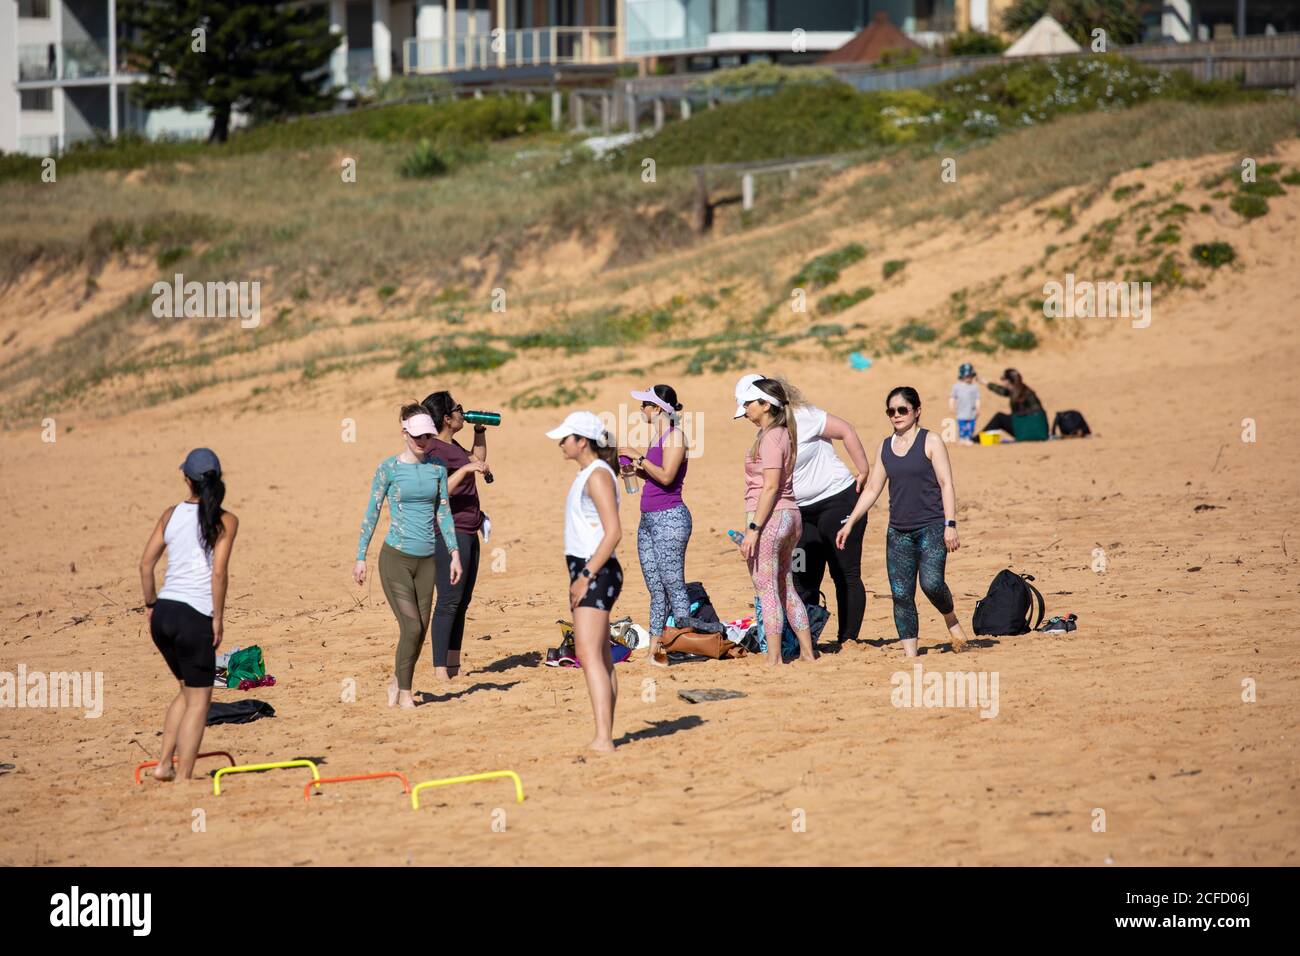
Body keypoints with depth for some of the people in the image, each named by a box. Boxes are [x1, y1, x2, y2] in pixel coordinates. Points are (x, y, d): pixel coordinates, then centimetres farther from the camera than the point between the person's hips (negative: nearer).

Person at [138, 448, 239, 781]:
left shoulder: (171, 514, 8)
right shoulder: (225, 521, -5)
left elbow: (146, 563, 8)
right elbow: (219, 572, -13)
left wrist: (150, 604, 19)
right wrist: (218, 618, -6)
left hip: (163, 613, 5)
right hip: (194, 616, -5)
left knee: (187, 689, 24)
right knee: (199, 699, 5)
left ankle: (164, 764, 21)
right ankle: (183, 778, 2)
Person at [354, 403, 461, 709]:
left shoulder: (437, 468, 7)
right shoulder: (389, 468, -5)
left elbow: (443, 512, 13)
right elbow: (372, 513, -1)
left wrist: (455, 552, 6)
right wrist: (361, 557, -2)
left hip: (426, 559, 5)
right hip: (395, 557, -5)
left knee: (419, 631, 6)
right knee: (412, 627, -12)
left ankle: (396, 683, 26)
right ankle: (405, 694, 2)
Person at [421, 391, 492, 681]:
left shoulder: (453, 447, 15)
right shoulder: (436, 451, -15)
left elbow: (478, 460, 34)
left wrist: (480, 431, 23)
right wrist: (466, 469, -28)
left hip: (468, 533, 10)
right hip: (450, 533, -10)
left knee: (462, 601, 11)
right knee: (449, 600, -11)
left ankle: (454, 665, 16)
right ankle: (440, 668, -11)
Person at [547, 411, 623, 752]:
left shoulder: (598, 475, -13)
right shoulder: (587, 474, 17)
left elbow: (613, 532, -21)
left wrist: (587, 576, -22)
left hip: (596, 571, -11)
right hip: (586, 571, 11)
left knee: (590, 656, -16)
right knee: (601, 658, 11)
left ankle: (603, 739, -23)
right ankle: (605, 736, 13)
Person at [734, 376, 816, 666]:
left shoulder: (769, 438, -14)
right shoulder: (783, 434, 13)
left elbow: (770, 486, -20)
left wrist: (753, 529, -21)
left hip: (769, 518, -10)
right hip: (790, 515, 10)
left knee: (766, 590, -4)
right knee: (786, 588, 16)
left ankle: (774, 658, -2)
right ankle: (807, 652, 19)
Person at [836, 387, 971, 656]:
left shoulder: (931, 442, -2)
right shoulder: (885, 447, 13)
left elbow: (946, 484, -6)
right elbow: (872, 489, 17)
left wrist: (950, 524, -14)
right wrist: (849, 523, 11)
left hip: (931, 528, -5)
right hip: (898, 532, 5)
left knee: (931, 583, -22)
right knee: (901, 594, -2)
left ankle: (950, 618, 9)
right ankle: (910, 654, 2)